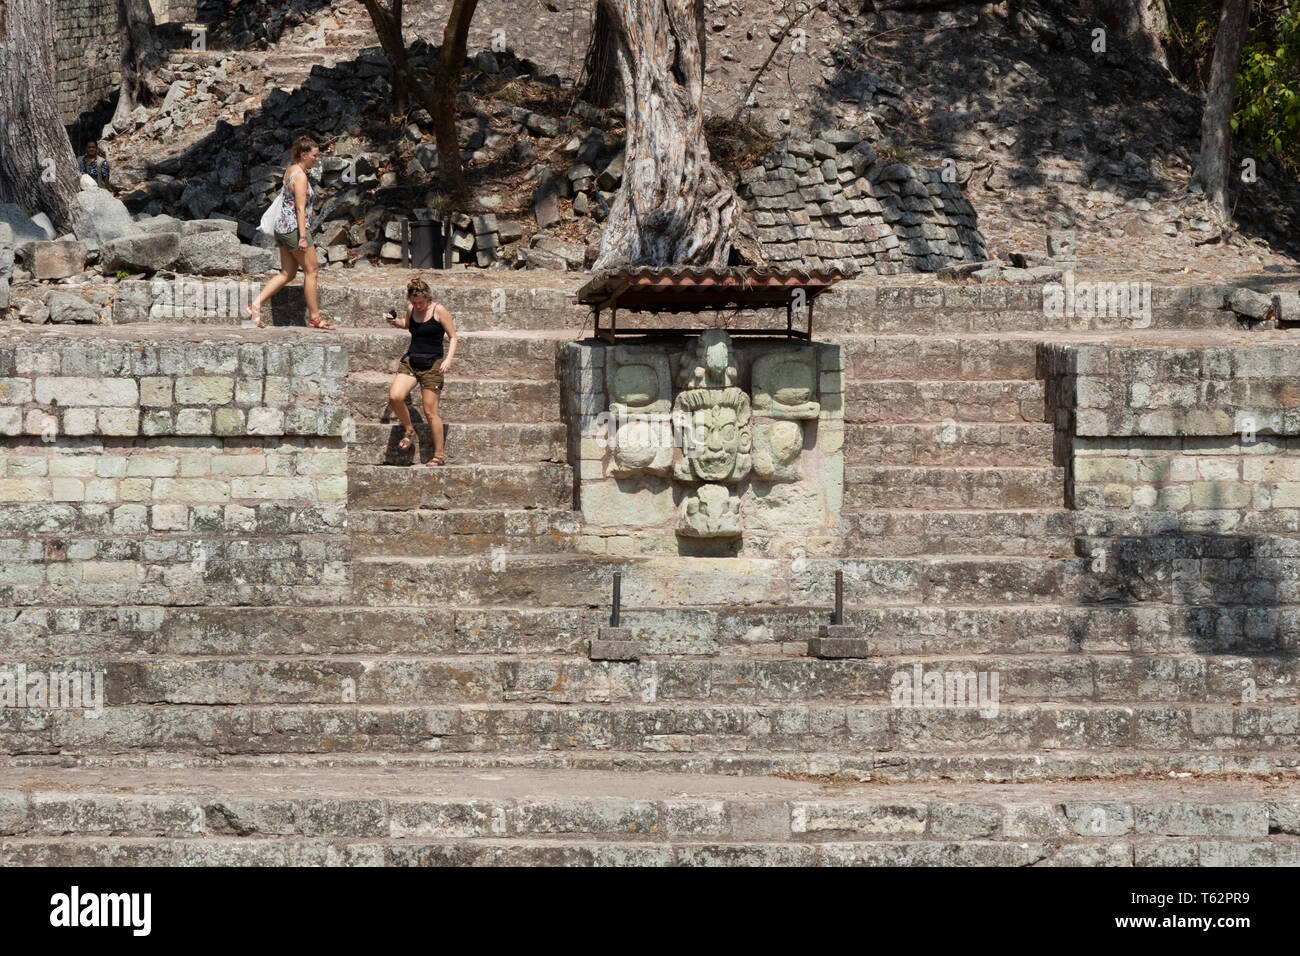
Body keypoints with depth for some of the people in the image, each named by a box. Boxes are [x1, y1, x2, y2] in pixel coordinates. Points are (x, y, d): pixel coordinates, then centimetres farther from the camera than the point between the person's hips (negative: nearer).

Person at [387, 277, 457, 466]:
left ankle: (439, 455, 8)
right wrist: (396, 322, 7)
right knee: (395, 397, -19)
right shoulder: (411, 309, 7)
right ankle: (409, 432, 6)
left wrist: (448, 359, -18)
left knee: (430, 412, -4)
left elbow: (452, 337, -4)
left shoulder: (439, 310, -8)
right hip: (410, 360, 5)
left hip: (432, 364, -5)